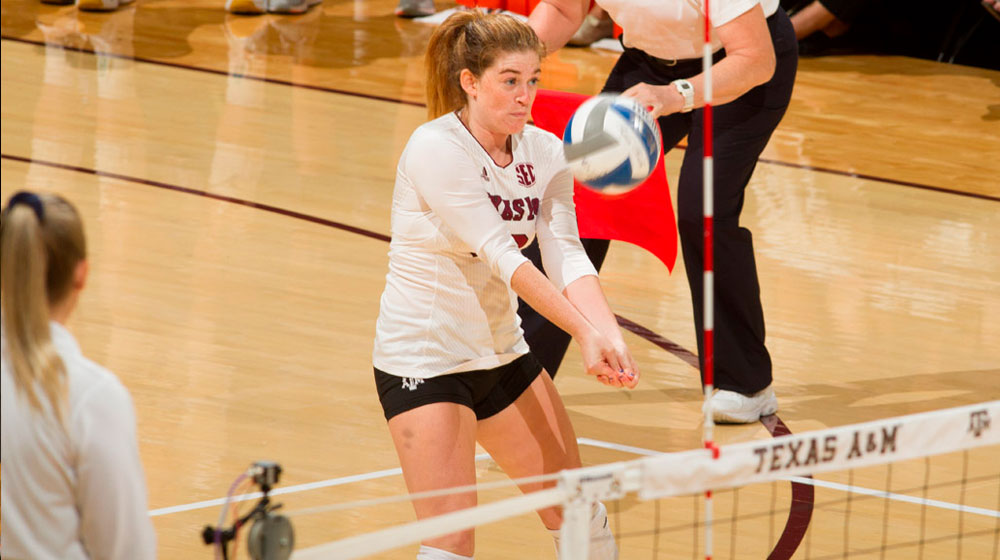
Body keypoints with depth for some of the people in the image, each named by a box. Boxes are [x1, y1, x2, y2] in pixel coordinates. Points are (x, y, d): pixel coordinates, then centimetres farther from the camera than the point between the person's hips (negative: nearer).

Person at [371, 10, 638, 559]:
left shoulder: (545, 153, -1)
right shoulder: (436, 149, -21)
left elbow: (567, 257, -12)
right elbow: (501, 257, -28)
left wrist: (609, 335, -30)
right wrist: (583, 330, -35)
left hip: (501, 354, 7)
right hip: (424, 362, -7)